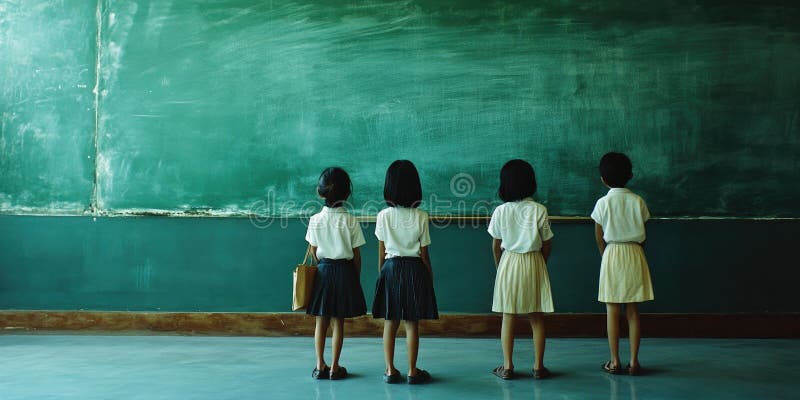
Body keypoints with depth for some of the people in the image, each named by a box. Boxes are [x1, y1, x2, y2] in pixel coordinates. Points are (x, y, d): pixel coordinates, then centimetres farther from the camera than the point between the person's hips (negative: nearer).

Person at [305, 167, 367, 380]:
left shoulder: (315, 220, -7)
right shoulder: (350, 221, -10)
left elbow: (314, 252, 1)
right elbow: (356, 255, -5)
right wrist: (357, 278, 8)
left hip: (323, 271, 1)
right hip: (345, 271, -1)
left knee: (321, 321, 10)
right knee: (338, 322, 5)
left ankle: (320, 366, 13)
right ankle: (335, 367, 9)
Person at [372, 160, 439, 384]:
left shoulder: (383, 216, -5)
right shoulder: (421, 217, -7)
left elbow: (381, 252, 1)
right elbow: (424, 254, -3)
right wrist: (430, 277, 9)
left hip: (390, 268, 1)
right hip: (414, 270, -1)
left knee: (390, 324, 8)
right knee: (412, 324, 5)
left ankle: (390, 370, 11)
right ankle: (412, 371, 10)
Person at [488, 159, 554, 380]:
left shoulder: (500, 211, -6)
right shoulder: (539, 210, -9)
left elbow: (495, 245, 1)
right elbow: (547, 244, -2)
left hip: (508, 263, 1)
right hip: (534, 263, 0)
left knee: (508, 317, 7)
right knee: (537, 318, 9)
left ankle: (507, 366, 10)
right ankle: (538, 366, 13)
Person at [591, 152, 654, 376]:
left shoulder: (603, 203, -6)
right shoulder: (638, 201, 0)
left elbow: (599, 238, 0)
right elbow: (643, 236, 4)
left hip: (612, 253, -2)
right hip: (635, 253, 2)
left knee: (612, 311, 3)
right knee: (633, 311, 6)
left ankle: (614, 362, 6)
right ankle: (634, 362, 7)